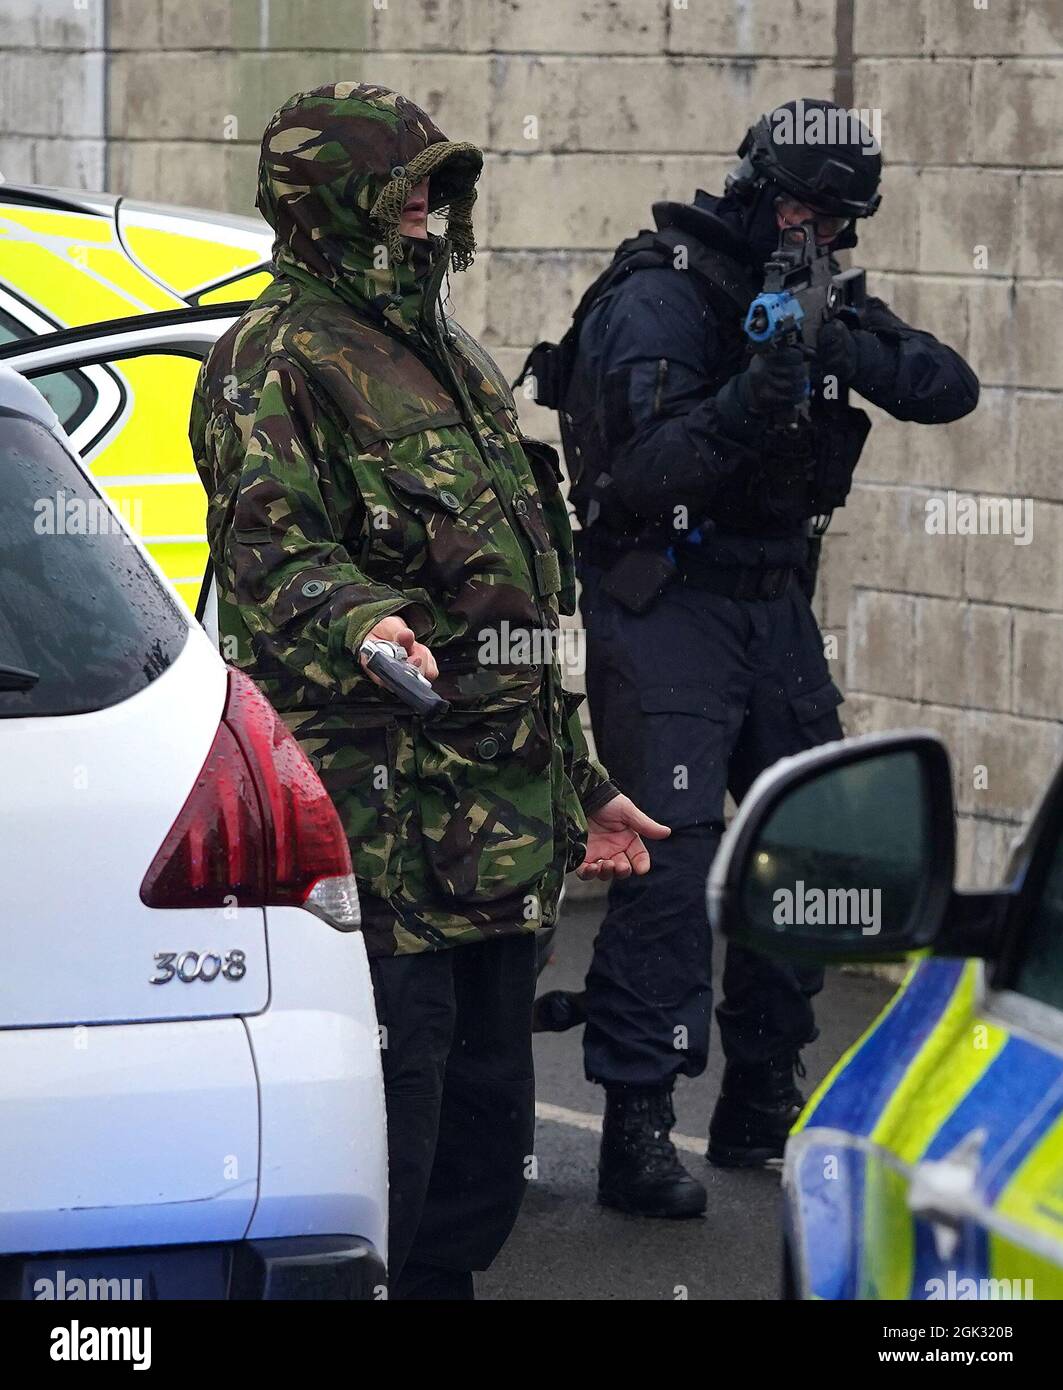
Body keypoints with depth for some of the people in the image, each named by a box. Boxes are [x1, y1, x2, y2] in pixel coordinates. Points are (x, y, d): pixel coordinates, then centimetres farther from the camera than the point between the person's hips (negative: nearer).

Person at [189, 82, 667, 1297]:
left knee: (486, 1129, 14)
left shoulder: (450, 360, 22)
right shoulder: (275, 361, -7)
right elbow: (271, 551, -23)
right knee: (385, 1134, -10)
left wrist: (579, 786, 28)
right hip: (383, 828, -9)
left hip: (502, 830, 9)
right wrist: (357, 621, -44)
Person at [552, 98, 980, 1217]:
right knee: (673, 853, -15)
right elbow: (642, 472, -21)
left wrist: (855, 354, -21)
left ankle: (761, 1103, 23)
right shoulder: (656, 298, -12)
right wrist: (740, 406, -36)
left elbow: (949, 389, -4)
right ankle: (636, 1129, -15)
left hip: (776, 605, 8)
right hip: (666, 606, -7)